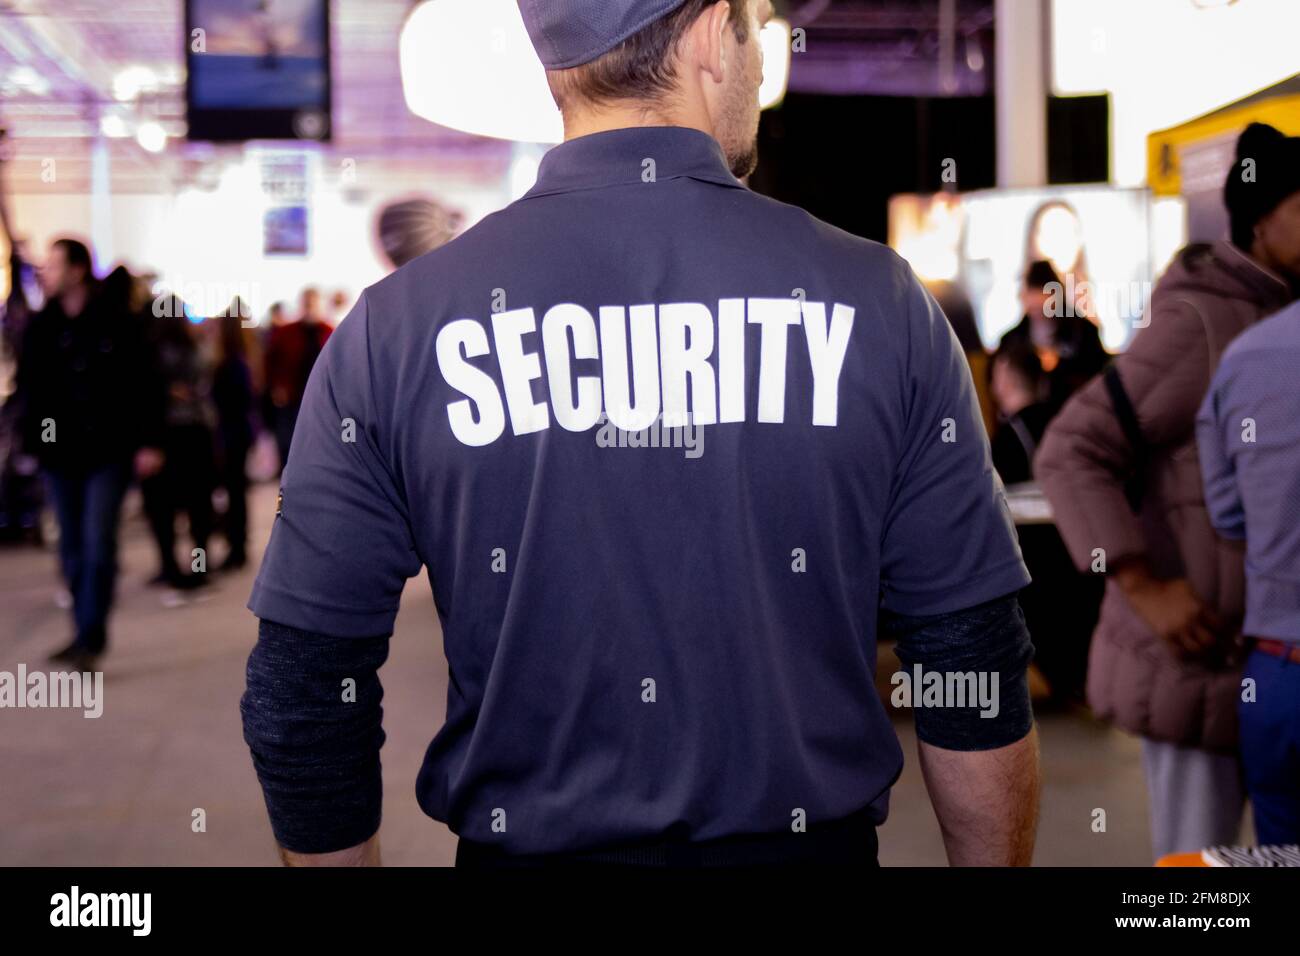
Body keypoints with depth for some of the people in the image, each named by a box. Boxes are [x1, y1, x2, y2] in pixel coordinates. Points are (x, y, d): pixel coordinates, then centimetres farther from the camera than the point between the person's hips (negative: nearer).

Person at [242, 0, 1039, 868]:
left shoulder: (393, 326, -9)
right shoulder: (877, 302, -9)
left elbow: (299, 703, -6)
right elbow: (979, 695, -6)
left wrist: (347, 862, 8)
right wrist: (1001, 889, 7)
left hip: (526, 842, 1)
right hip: (808, 841, 0)